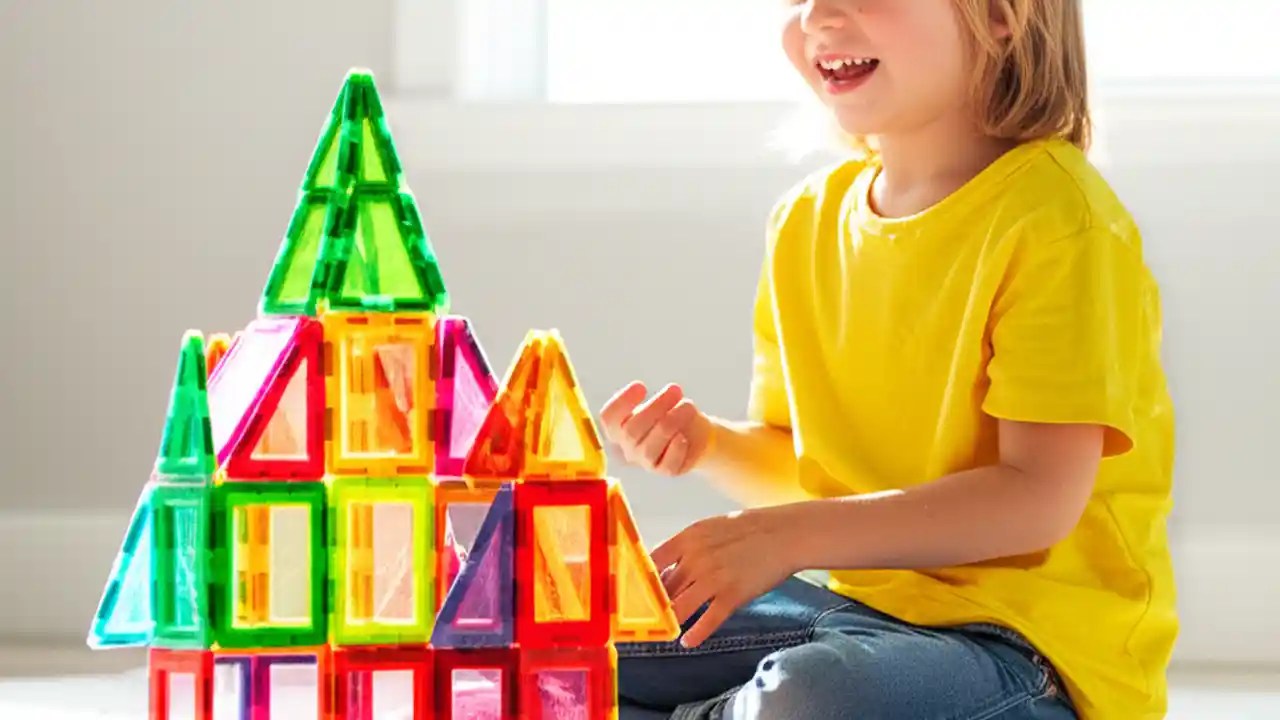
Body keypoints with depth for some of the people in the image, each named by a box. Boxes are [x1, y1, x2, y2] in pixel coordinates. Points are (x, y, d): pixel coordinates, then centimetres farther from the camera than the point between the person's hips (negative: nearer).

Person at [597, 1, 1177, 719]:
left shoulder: (1056, 216, -14)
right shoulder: (807, 220, 8)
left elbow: (1039, 501, -22)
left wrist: (791, 535, -26)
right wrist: (707, 443, -5)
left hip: (1031, 644, -6)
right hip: (855, 603, 7)